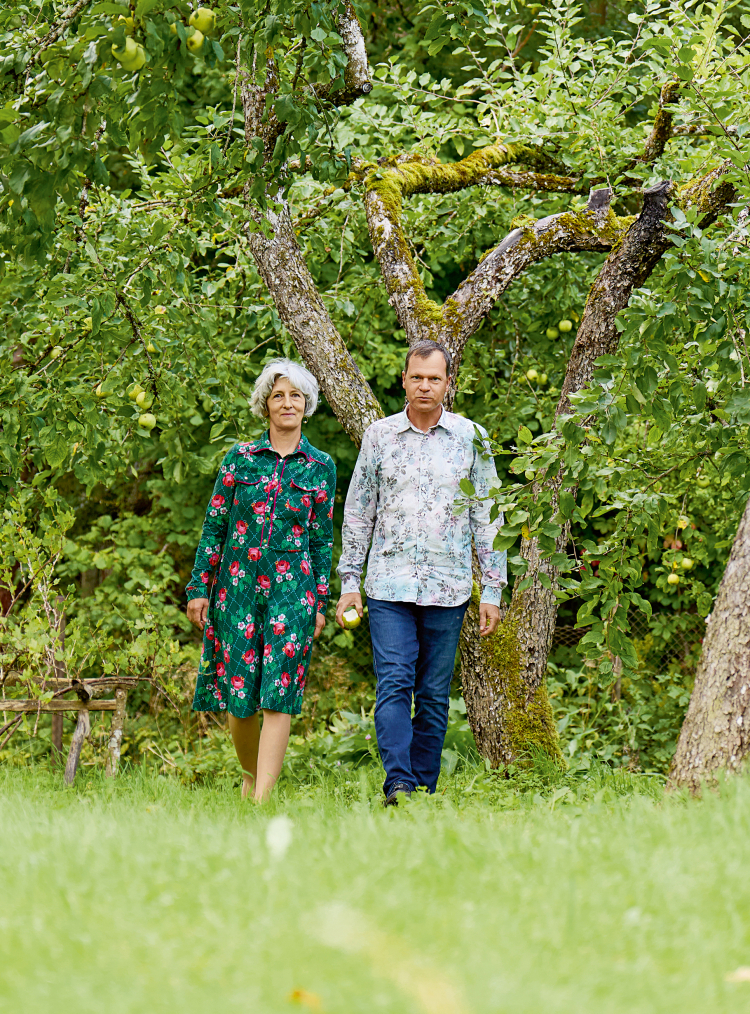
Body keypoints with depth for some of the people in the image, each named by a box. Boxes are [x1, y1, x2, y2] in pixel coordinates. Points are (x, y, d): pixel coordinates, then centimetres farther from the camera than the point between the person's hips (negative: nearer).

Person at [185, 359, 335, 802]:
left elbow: (322, 538, 9)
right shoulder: (240, 458, 5)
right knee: (238, 692, 3)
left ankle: (263, 799, -14)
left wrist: (320, 602, 6)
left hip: (292, 587, -1)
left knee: (278, 694, -11)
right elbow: (214, 525, 7)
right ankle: (250, 775, 27)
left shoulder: (321, 467, 6)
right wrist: (199, 587, 2)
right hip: (237, 583, 1)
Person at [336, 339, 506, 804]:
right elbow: (358, 513, 12)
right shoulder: (379, 436, 6)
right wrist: (350, 582, 7)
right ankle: (398, 784, -21)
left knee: (435, 694, 4)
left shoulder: (472, 438, 5)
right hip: (390, 585, 0)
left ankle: (424, 790, 9)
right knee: (394, 684, -13)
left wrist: (493, 591, 4)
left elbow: (488, 518, 8)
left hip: (448, 589, 0)